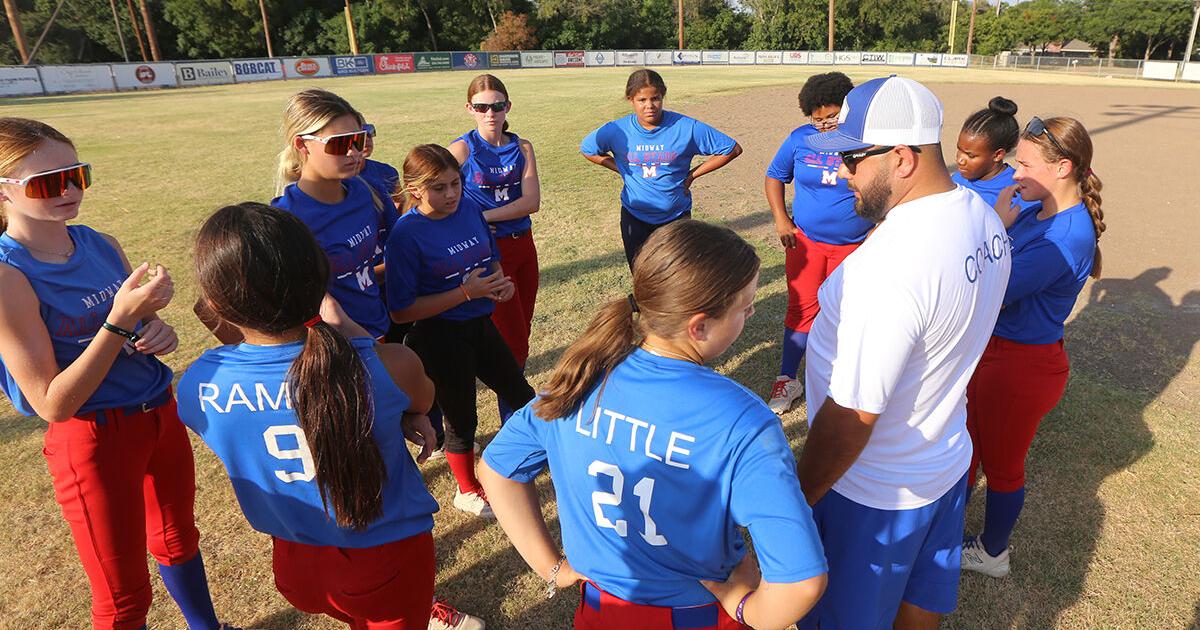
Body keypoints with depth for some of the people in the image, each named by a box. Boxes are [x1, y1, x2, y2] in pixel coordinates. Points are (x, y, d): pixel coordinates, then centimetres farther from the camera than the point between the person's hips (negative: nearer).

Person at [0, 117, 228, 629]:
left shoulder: (102, 245, -3)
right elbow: (52, 405, -21)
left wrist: (158, 332, -11)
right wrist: (120, 319, -30)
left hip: (160, 412, 6)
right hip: (92, 439, -6)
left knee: (178, 539, 27)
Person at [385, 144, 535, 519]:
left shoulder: (470, 208, -3)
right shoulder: (406, 234, -20)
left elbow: (492, 258, 14)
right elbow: (401, 312, -21)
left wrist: (501, 283, -9)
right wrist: (466, 292, -26)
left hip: (480, 324, 6)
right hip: (440, 337, -5)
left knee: (522, 397, 18)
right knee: (461, 417, 13)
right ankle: (468, 491, 39)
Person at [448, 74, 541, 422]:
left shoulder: (522, 147, 2)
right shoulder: (462, 148, -8)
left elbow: (531, 201, -10)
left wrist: (484, 216, -18)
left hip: (523, 245, 5)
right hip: (489, 250, -5)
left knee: (521, 330, 14)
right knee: (514, 339, 0)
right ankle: (513, 419, 17)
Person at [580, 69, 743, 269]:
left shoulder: (686, 127, -15)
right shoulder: (617, 130, -10)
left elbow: (732, 149, -7)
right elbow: (586, 149, 9)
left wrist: (692, 174, -7)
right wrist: (621, 169, 0)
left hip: (677, 215, -1)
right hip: (634, 217, 1)